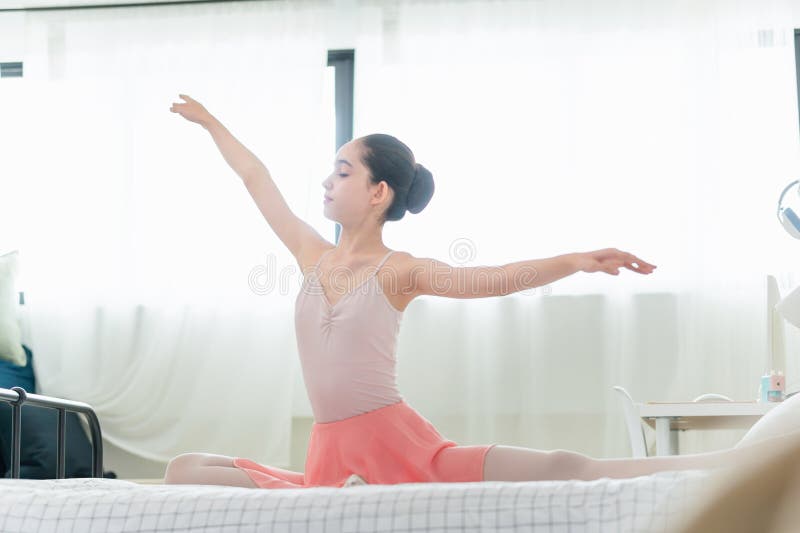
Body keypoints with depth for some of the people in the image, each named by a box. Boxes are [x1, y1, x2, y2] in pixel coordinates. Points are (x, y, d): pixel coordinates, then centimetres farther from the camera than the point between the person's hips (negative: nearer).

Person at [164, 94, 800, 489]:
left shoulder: (401, 271, -4)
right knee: (185, 470, -7)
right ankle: (319, 501, -21)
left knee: (565, 470, -18)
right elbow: (258, 181, 19)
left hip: (402, 443, -5)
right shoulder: (313, 256, 9)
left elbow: (490, 279, -19)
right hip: (331, 456, 5)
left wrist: (574, 261, -35)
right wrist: (210, 122, 29)